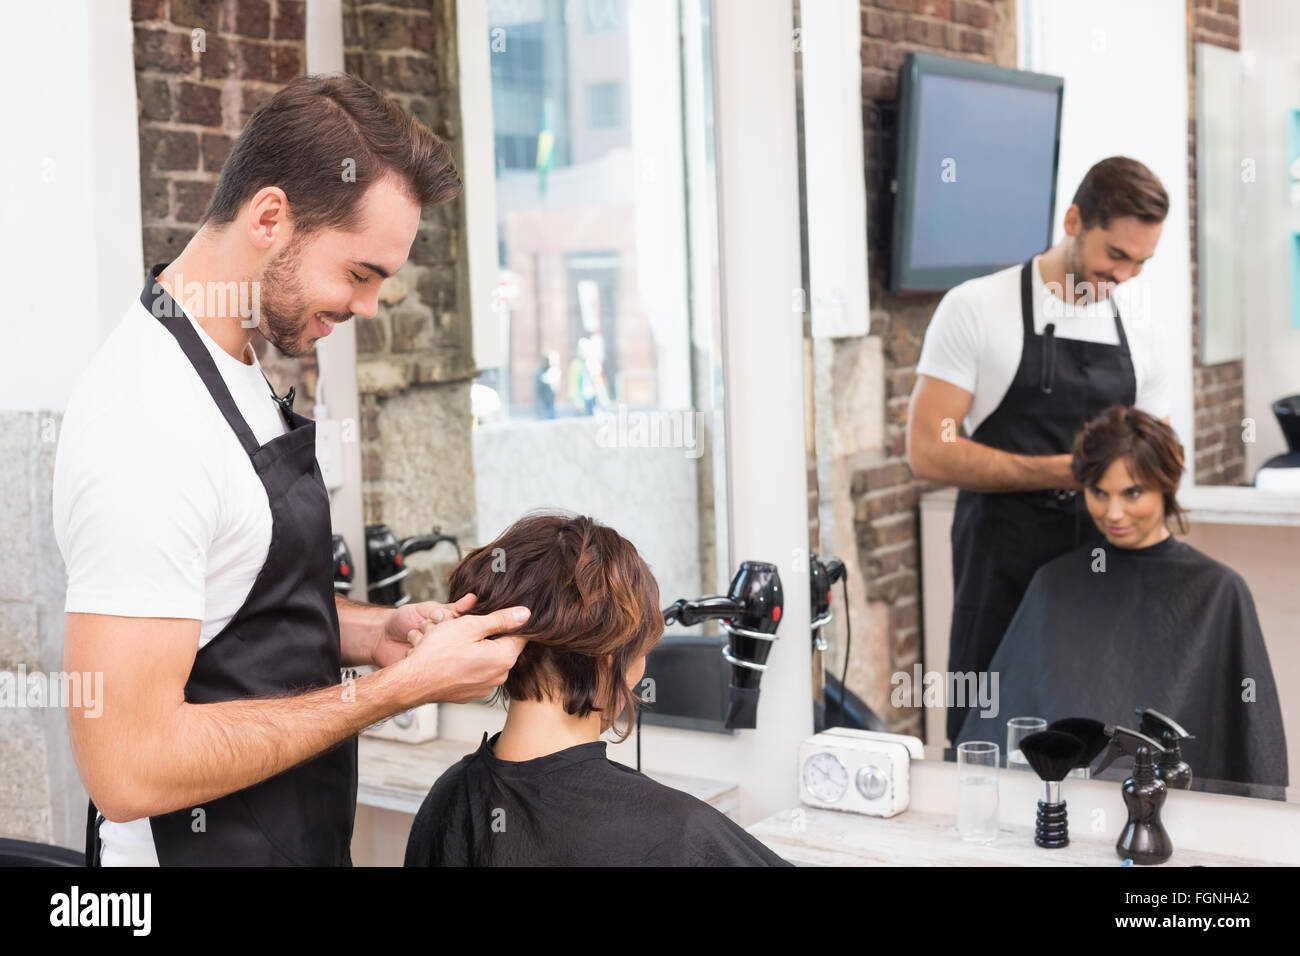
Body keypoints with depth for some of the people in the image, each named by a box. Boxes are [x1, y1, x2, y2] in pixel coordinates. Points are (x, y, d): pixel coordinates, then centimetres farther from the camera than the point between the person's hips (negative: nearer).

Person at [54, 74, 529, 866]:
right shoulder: (151, 421, -26)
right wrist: (400, 686, -23)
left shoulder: (235, 372, 5)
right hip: (206, 842, -9)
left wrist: (375, 633, 0)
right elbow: (130, 769, -29)